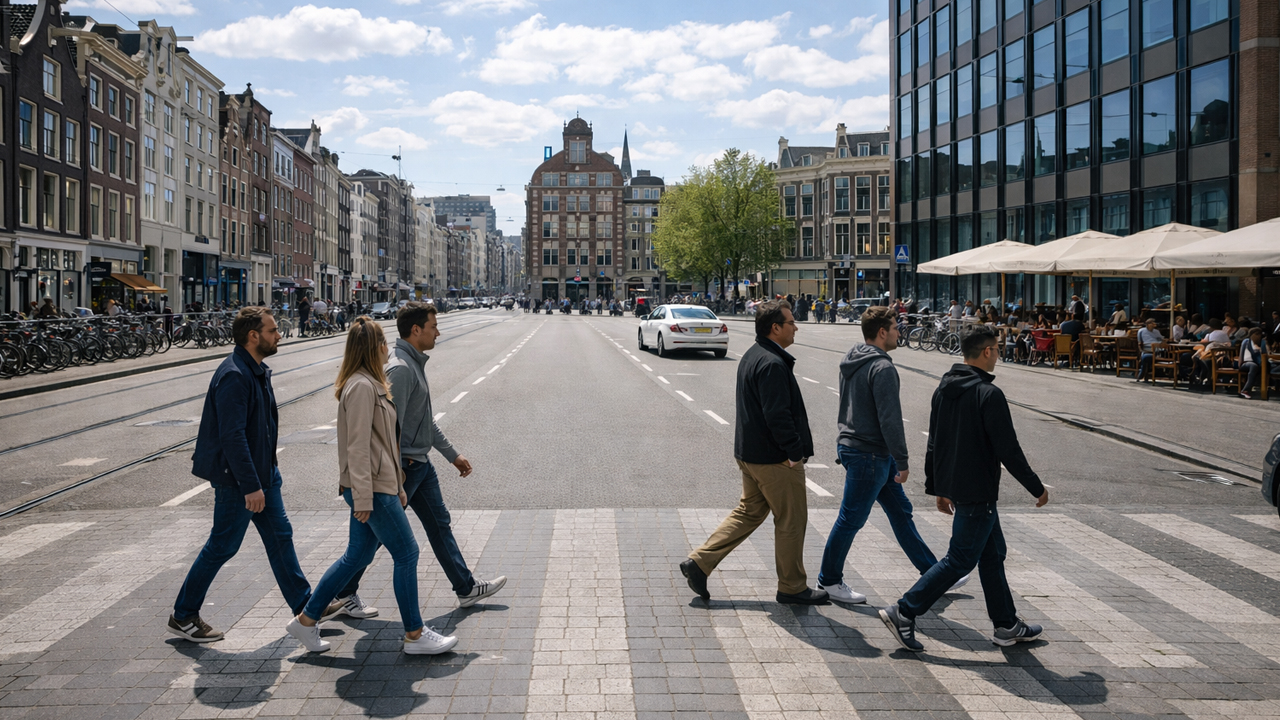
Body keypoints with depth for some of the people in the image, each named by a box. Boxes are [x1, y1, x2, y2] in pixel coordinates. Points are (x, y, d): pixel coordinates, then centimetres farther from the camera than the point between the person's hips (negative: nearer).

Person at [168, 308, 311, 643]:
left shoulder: (257, 370, 10)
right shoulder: (234, 376, -22)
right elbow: (232, 436, -27)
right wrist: (251, 486, -27)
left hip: (263, 470, 10)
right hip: (237, 477, -10)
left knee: (280, 536, 13)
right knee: (222, 546, 1)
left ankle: (305, 607, 21)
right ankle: (183, 616, 16)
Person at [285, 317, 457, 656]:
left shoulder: (370, 384, 16)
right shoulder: (362, 386, -16)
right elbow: (357, 446, -20)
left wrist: (398, 486, 22)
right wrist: (363, 498, -21)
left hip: (381, 485, 10)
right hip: (372, 488, -10)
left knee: (357, 557, 15)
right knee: (406, 554, -2)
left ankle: (307, 619, 22)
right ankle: (415, 635, 7)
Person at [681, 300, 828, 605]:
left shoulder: (752, 356, 12)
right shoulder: (773, 364, -22)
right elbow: (778, 415, -26)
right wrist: (795, 452, -17)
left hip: (750, 454, 10)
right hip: (775, 459, -10)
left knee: (748, 513, 17)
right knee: (791, 521, 4)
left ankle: (699, 562, 14)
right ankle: (792, 587, 17)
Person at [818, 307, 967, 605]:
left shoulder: (852, 362, 10)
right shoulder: (882, 368, -20)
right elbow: (890, 419, -22)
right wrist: (902, 462, -16)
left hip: (852, 444, 10)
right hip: (868, 455, -10)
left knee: (901, 511, 15)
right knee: (851, 520, 2)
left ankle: (931, 571, 23)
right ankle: (829, 580, 13)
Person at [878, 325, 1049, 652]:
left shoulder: (943, 390, 8)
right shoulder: (989, 394, -18)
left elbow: (934, 443, 14)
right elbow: (1008, 450, -17)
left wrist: (938, 487, 21)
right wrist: (1037, 488, -6)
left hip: (953, 486, 9)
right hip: (977, 491, -9)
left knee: (993, 552, 18)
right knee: (961, 559, -2)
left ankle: (1007, 625, 26)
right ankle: (904, 612, -4)